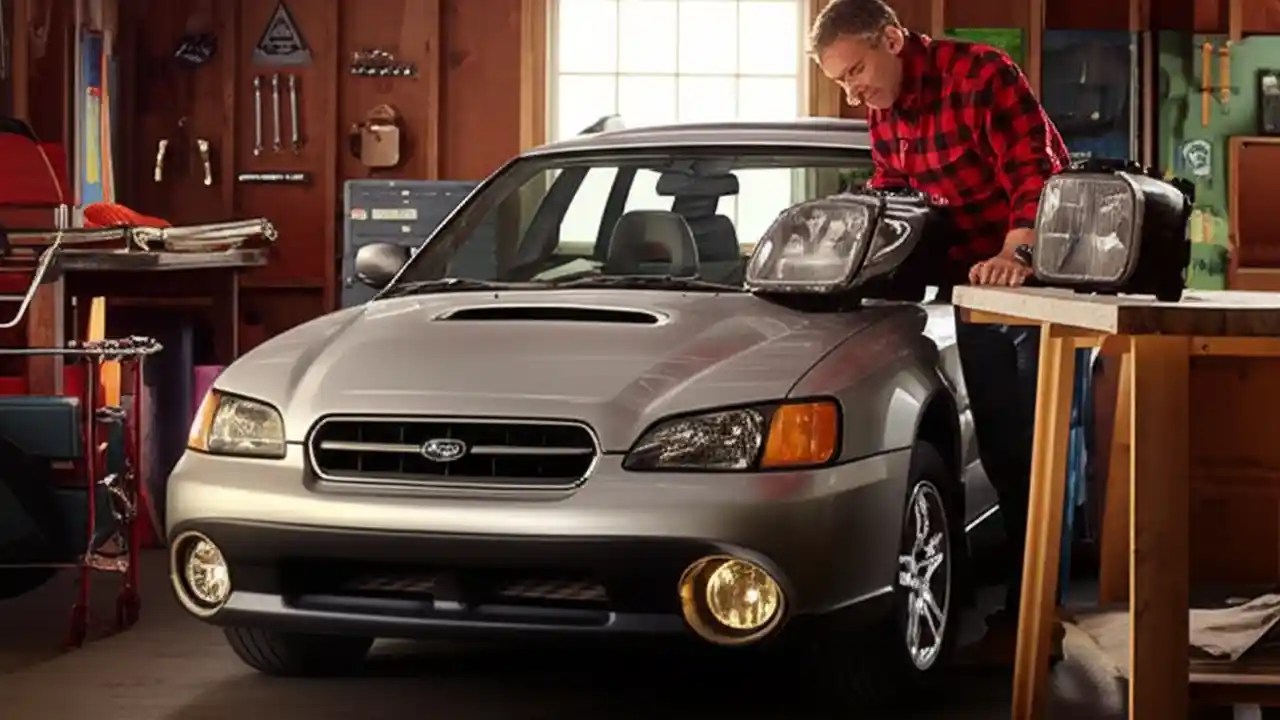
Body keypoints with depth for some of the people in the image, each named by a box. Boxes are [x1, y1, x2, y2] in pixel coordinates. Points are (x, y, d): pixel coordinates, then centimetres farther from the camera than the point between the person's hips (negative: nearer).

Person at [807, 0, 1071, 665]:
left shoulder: (982, 76, -19)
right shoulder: (883, 111, 7)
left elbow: (1036, 171, -24)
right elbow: (887, 189, 19)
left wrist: (1015, 254, -36)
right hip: (972, 287, 8)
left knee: (1033, 453, -7)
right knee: (999, 452, 10)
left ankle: (1032, 617, -4)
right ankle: (1022, 605, 18)